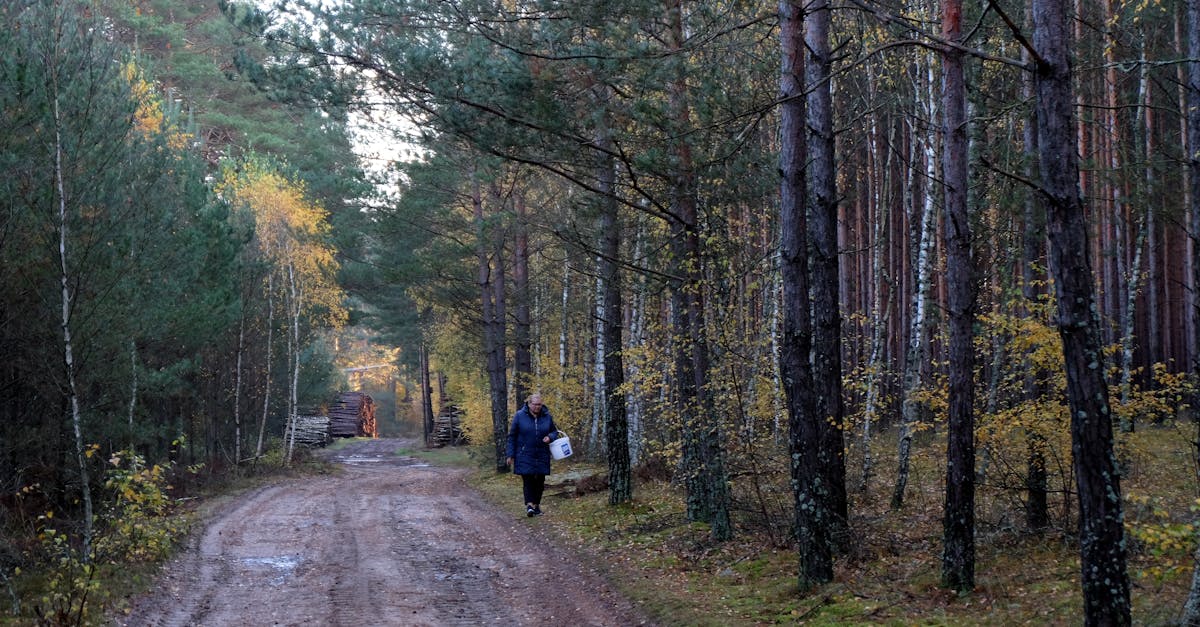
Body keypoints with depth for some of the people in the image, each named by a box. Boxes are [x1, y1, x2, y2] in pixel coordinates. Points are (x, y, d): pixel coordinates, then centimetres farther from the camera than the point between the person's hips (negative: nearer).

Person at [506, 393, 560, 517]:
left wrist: (550, 437, -11)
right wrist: (510, 455, -3)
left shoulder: (547, 416, 1)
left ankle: (537, 504, 18)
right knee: (527, 479, -11)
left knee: (540, 480, 6)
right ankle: (529, 505, -16)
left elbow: (554, 431, 14)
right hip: (525, 455, -3)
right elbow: (512, 436, -1)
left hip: (542, 455, 3)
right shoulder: (519, 416, -6)